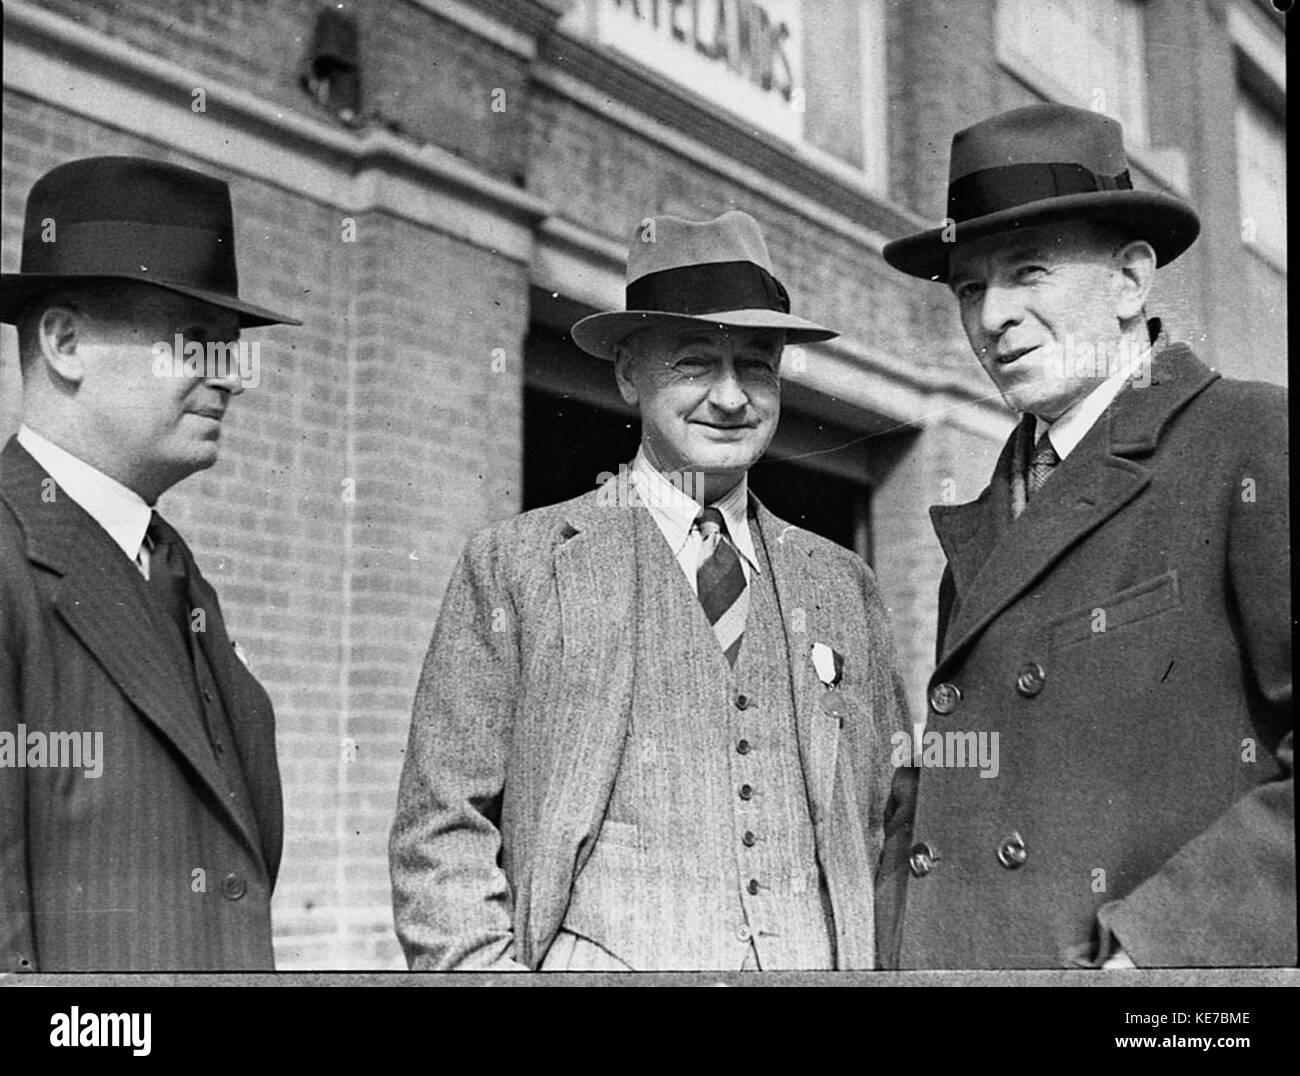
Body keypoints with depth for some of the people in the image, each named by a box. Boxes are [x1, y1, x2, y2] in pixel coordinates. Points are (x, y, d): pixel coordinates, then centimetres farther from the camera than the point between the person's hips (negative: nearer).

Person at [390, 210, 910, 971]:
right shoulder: (516, 567, 4)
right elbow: (440, 836, 3)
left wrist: (886, 964, 7)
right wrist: (490, 966, -7)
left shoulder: (844, 585, 15)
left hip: (823, 965, 4)